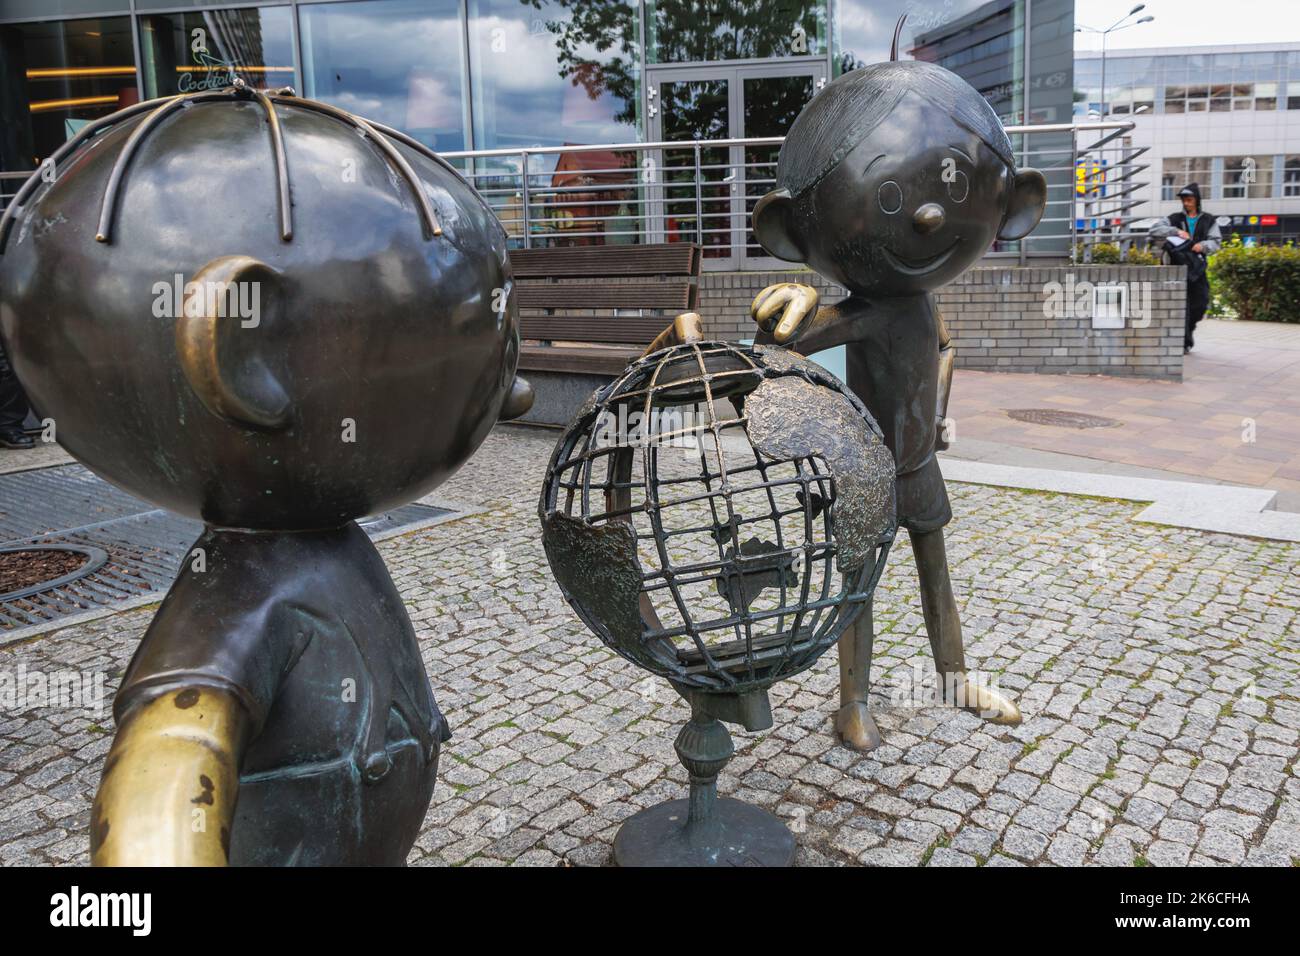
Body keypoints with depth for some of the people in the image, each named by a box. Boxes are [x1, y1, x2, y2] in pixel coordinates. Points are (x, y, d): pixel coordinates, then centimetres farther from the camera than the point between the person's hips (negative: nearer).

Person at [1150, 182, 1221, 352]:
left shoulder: (1208, 220, 12)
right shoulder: (1176, 219, 10)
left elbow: (1216, 241, 5)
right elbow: (1154, 230, -2)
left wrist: (1204, 245, -17)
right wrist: (1176, 231, -16)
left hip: (1198, 268, 2)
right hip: (1179, 267, -2)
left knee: (1201, 303, 1)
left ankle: (1188, 329, 26)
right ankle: (1185, 342, -5)